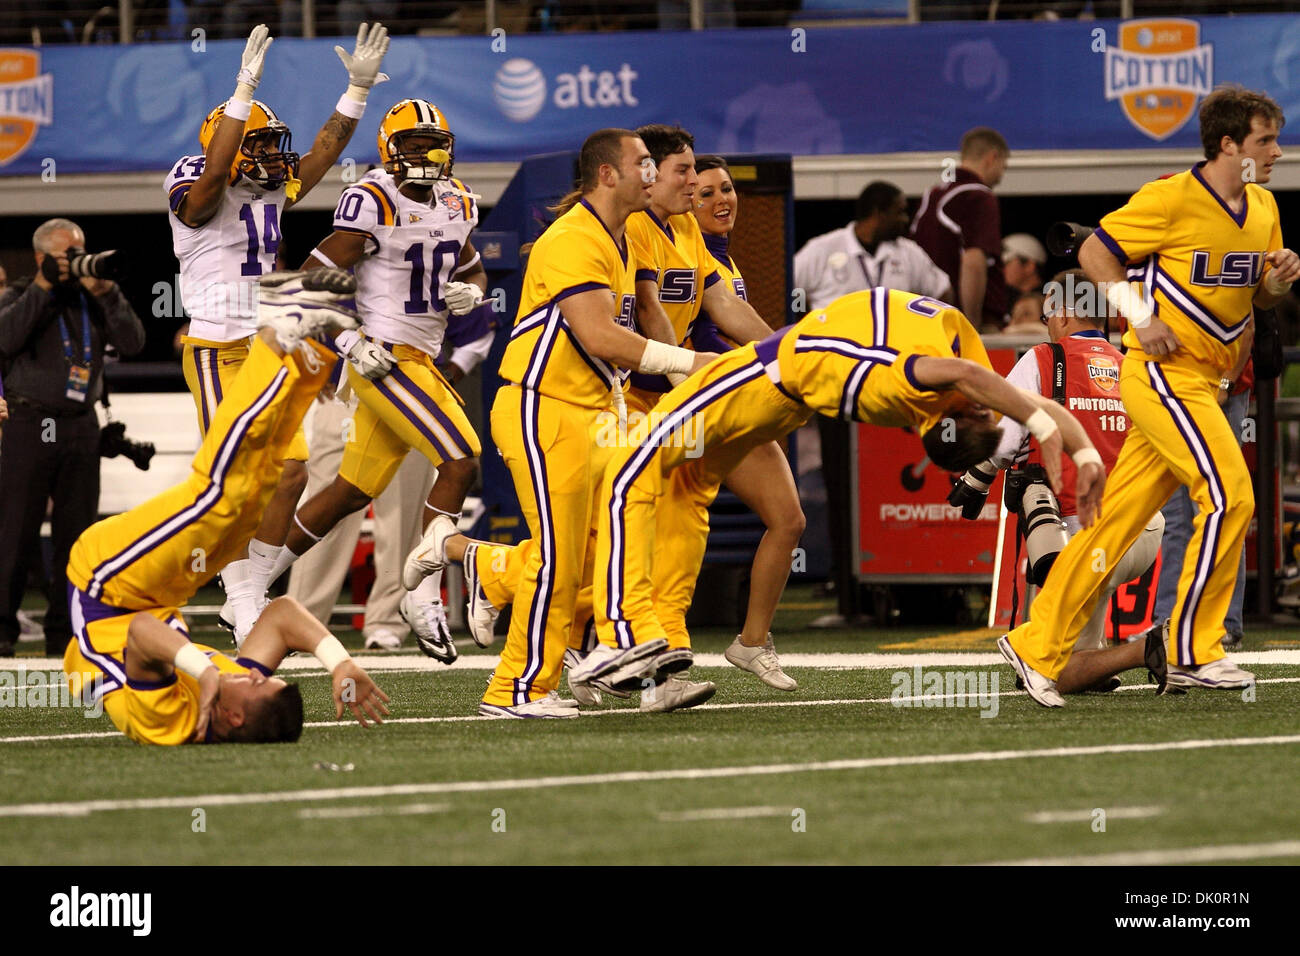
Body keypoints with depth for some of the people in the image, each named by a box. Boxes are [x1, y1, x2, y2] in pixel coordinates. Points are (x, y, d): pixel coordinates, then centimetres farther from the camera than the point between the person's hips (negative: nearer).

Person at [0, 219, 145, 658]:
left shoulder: (92, 300, 13)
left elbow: (132, 342, 1)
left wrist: (106, 293, -9)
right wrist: (42, 287, -15)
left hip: (81, 427, 4)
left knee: (76, 532, 4)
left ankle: (64, 633, 8)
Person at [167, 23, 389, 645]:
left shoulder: (273, 194, 11)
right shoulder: (200, 196, -10)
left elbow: (325, 150, 14)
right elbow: (215, 167, -31)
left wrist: (358, 89, 5)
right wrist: (245, 90, -36)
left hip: (269, 352, 8)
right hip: (217, 352, -8)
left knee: (291, 471, 3)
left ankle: (249, 598, 12)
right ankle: (244, 615, -2)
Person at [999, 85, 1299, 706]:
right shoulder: (1172, 199, -11)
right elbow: (1094, 253, -4)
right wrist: (1141, 317, -12)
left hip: (1203, 381, 7)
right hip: (1164, 373, -7)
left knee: (1120, 514, 6)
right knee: (1229, 495, -16)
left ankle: (1037, 647, 10)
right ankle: (1192, 654, -9)